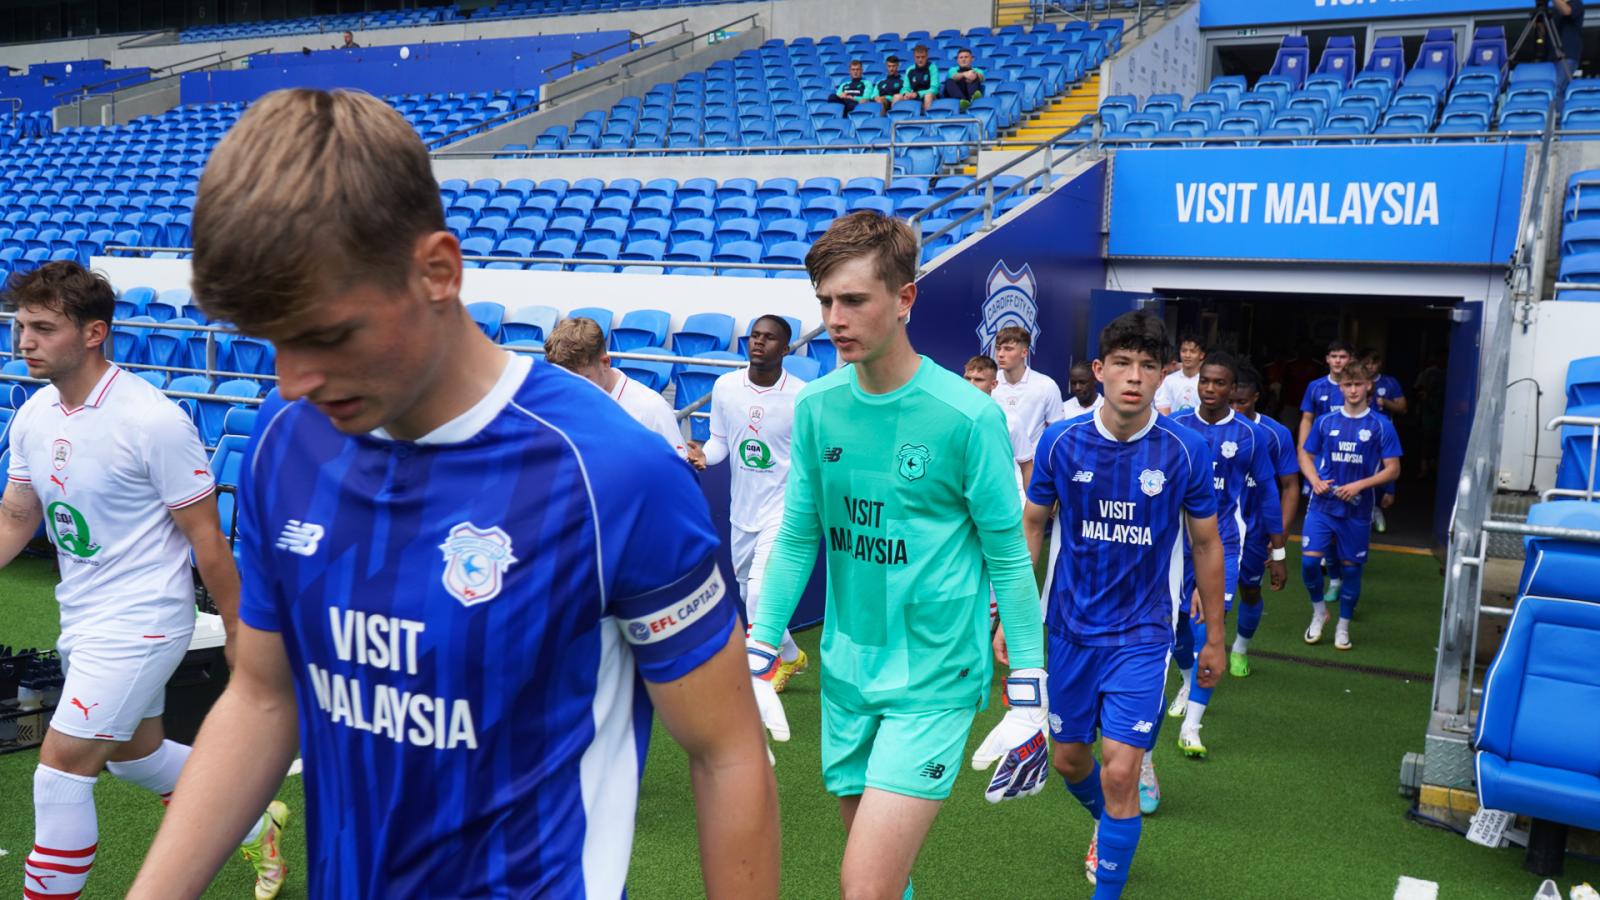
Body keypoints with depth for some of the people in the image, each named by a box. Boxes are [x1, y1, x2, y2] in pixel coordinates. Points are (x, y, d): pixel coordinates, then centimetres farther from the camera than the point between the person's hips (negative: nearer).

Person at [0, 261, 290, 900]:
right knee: (134, 752, 21)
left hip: (140, 621, -9)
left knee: (61, 768, -8)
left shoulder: (153, 420, -21)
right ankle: (256, 826, 43)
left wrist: (240, 636, -13)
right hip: (84, 621, 9)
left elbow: (206, 535, -17)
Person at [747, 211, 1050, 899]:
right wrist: (758, 662, 6)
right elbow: (796, 539, 7)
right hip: (846, 673, 5)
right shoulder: (815, 407, -1)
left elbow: (1008, 558, -8)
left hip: (934, 681, -5)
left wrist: (1029, 696, -6)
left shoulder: (966, 415, -14)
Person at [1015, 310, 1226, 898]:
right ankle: (1107, 827, 50)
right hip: (1070, 628, 2)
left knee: (1119, 772, -10)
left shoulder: (1185, 451, -11)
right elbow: (1031, 526, 4)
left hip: (1141, 634, -2)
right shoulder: (1061, 442, -8)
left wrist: (1214, 638, 6)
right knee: (1068, 759, 16)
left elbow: (1206, 544, 1)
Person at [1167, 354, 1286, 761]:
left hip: (1223, 540, -2)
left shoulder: (1250, 434, -4)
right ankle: (1190, 681, 44)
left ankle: (1190, 726, -11)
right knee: (1175, 619, 12)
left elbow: (1266, 494, 4)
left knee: (1211, 623, -14)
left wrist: (1277, 552, 6)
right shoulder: (1176, 426, -1)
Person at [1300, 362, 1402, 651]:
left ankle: (1343, 626, 24)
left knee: (1351, 567, 7)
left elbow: (1393, 469, -2)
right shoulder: (1326, 422, 3)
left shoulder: (1381, 426, -3)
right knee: (1309, 560, -11)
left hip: (1357, 509, -1)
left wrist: (1359, 485, -15)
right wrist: (1315, 480, -8)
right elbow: (1306, 455, 11)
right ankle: (1319, 611, 15)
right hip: (1322, 505, 1)